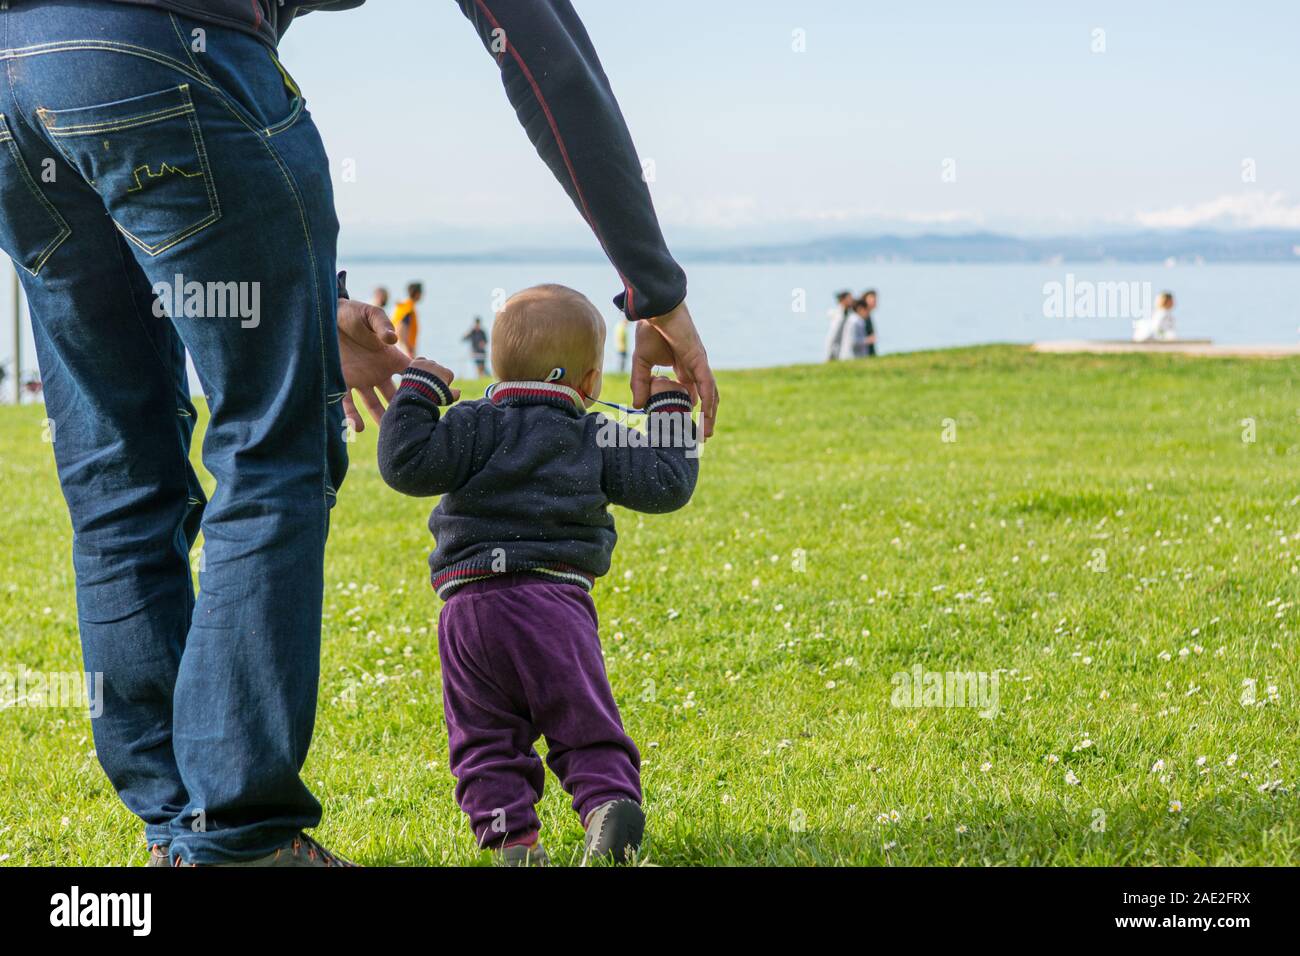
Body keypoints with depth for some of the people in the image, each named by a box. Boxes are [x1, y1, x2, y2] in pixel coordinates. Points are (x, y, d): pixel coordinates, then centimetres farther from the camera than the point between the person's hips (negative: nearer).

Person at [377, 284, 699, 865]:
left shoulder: (477, 426, 2)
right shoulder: (598, 440, 10)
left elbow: (406, 465, -8)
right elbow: (666, 484, 16)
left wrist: (418, 393, 5)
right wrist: (672, 411, 29)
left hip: (470, 605, -1)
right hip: (557, 605, 1)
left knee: (484, 739, 7)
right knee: (585, 728, 3)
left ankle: (508, 828, -10)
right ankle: (610, 801, -22)